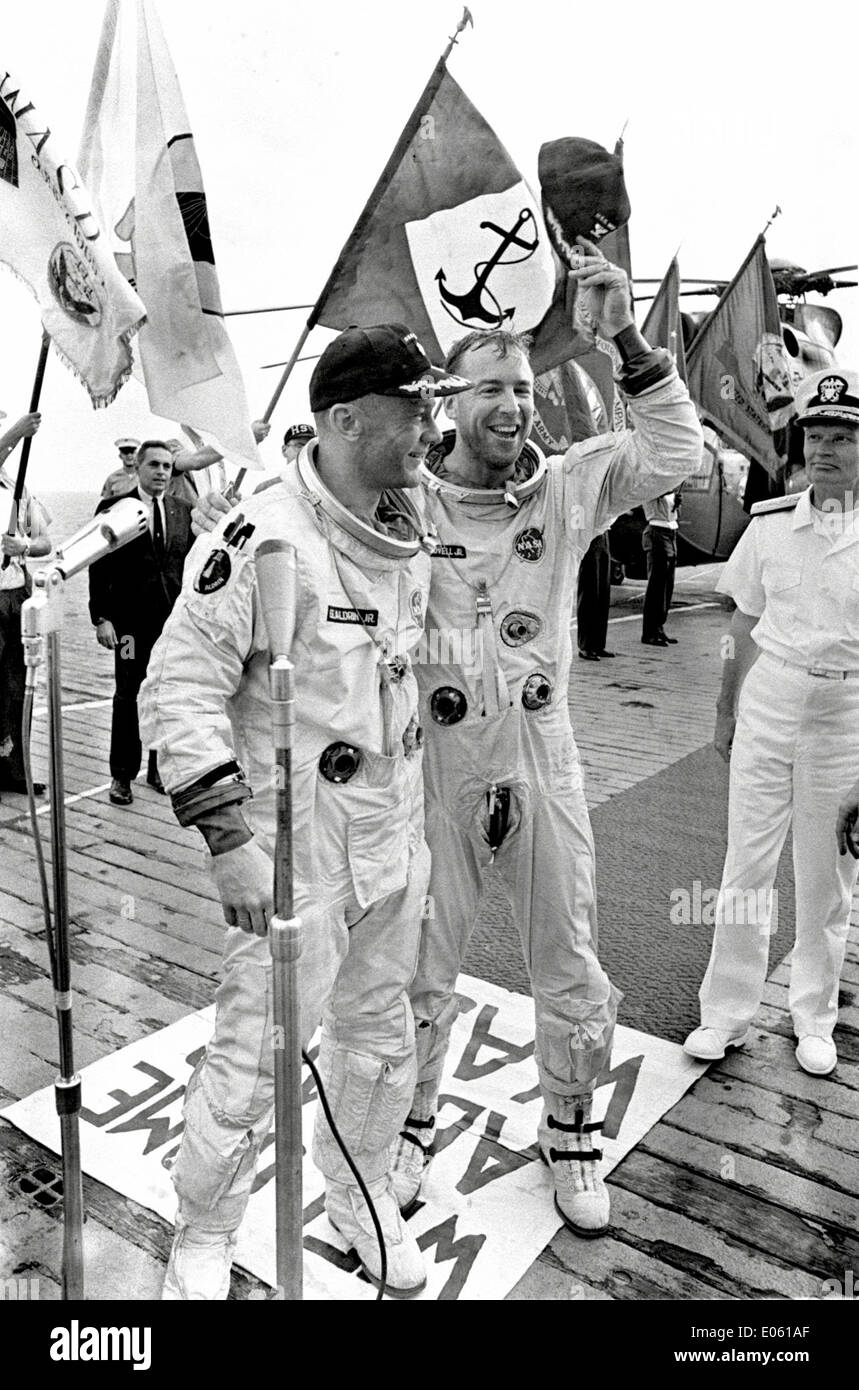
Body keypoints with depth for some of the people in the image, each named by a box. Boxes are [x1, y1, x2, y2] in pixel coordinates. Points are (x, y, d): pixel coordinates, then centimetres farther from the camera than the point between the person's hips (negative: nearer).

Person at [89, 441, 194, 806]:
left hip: (176, 619, 3)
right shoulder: (113, 508, -1)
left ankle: (160, 768, 23)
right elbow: (100, 567, -3)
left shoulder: (183, 511, 10)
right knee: (128, 697, 4)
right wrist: (102, 617, -10)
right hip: (132, 621, -3)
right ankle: (122, 775, 14)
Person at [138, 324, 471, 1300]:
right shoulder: (263, 536, -20)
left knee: (380, 1034, 21)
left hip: (395, 843, 7)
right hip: (294, 851, -7)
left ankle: (361, 1193, 47)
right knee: (253, 1061, 6)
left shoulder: (411, 539, 6)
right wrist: (231, 839, -21)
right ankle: (201, 1243, 33)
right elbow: (180, 688, -18)